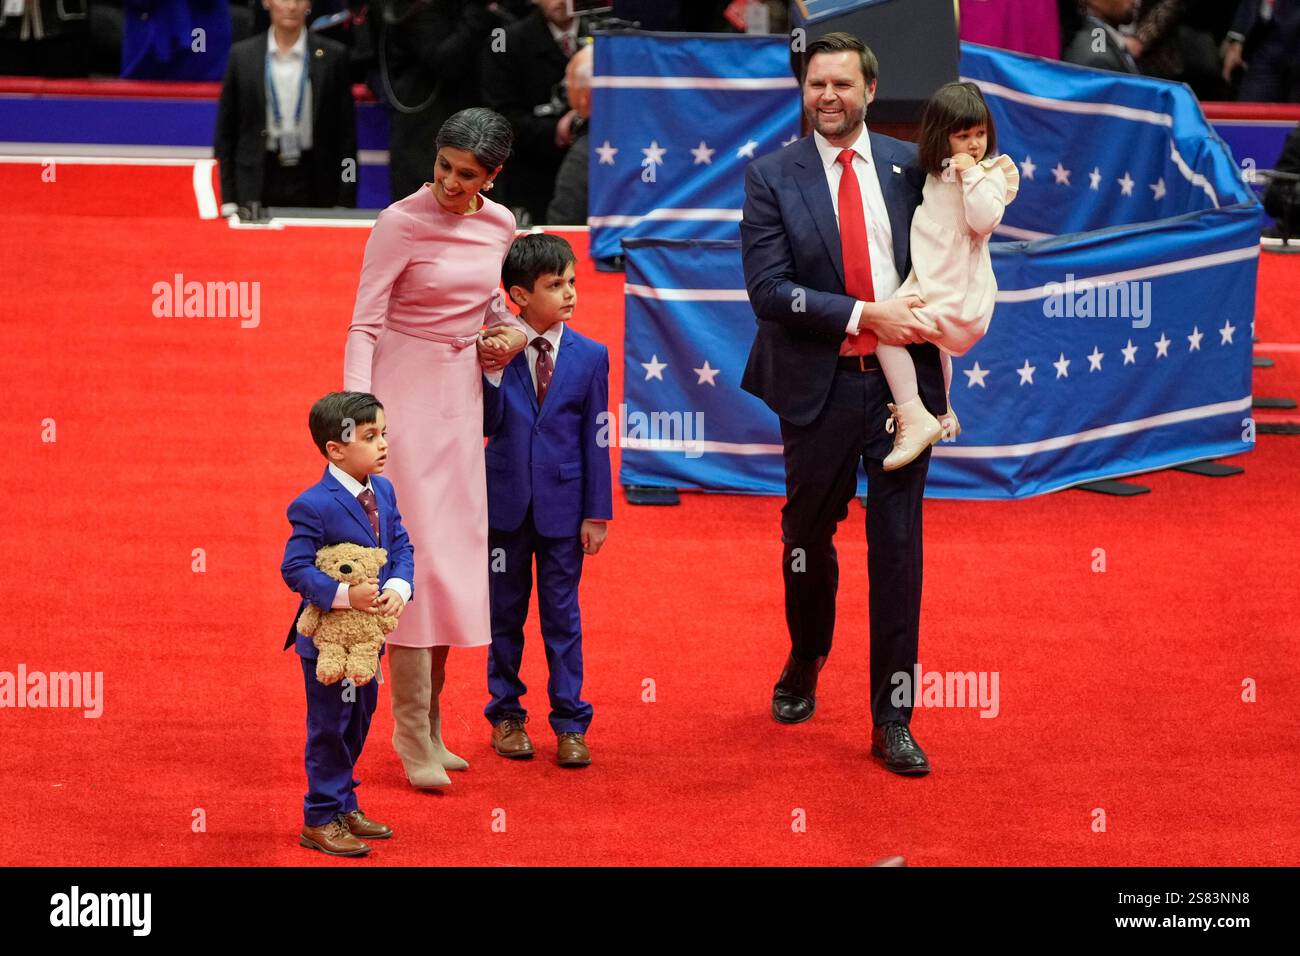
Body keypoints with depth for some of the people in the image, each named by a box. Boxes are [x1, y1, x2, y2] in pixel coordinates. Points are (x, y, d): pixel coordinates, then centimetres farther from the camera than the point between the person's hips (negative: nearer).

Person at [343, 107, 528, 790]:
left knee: (454, 553, 9)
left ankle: (430, 727, 18)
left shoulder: (498, 226, 5)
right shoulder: (401, 223, -13)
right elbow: (365, 323, -16)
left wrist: (514, 330, 2)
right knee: (415, 555, -10)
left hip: (462, 396, 7)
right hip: (407, 396, -6)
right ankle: (413, 737, -6)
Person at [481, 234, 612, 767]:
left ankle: (570, 723, 10)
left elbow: (595, 440, -1)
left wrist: (597, 513, -2)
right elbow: (487, 424, -10)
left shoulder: (590, 357, -2)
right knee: (505, 612, 11)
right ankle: (506, 715, 22)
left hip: (562, 504, 0)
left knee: (562, 613, 4)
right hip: (506, 501, 0)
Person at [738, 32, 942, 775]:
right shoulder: (773, 177, -3)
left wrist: (931, 332, -3)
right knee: (808, 534, 15)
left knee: (898, 545, 0)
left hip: (902, 377, 1)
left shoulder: (909, 166, 3)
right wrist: (863, 314, -18)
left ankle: (893, 719, 5)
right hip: (818, 386, 0)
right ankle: (805, 664, 41)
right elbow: (768, 289, -11)